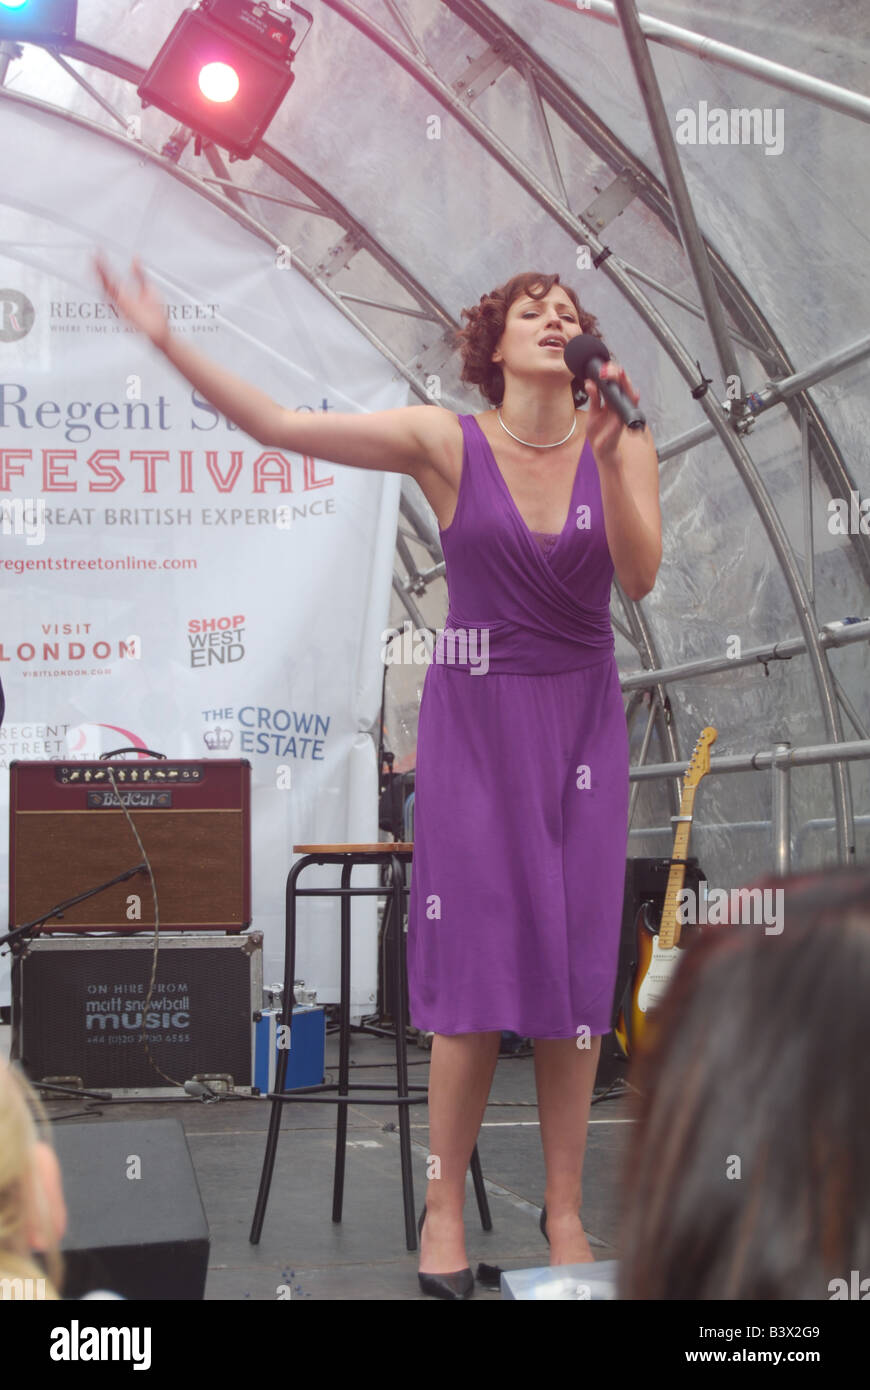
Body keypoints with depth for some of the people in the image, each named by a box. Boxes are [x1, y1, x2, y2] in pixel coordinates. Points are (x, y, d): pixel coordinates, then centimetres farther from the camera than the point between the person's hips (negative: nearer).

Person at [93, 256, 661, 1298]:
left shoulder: (621, 442, -1)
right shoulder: (447, 443, -6)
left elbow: (640, 576, -12)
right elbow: (276, 426, -8)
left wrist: (609, 452, -24)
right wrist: (166, 341, -14)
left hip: (582, 722, 2)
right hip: (473, 717, -2)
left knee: (574, 966, 2)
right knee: (479, 964, -6)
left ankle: (565, 1210, 11)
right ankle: (443, 1208, 5)